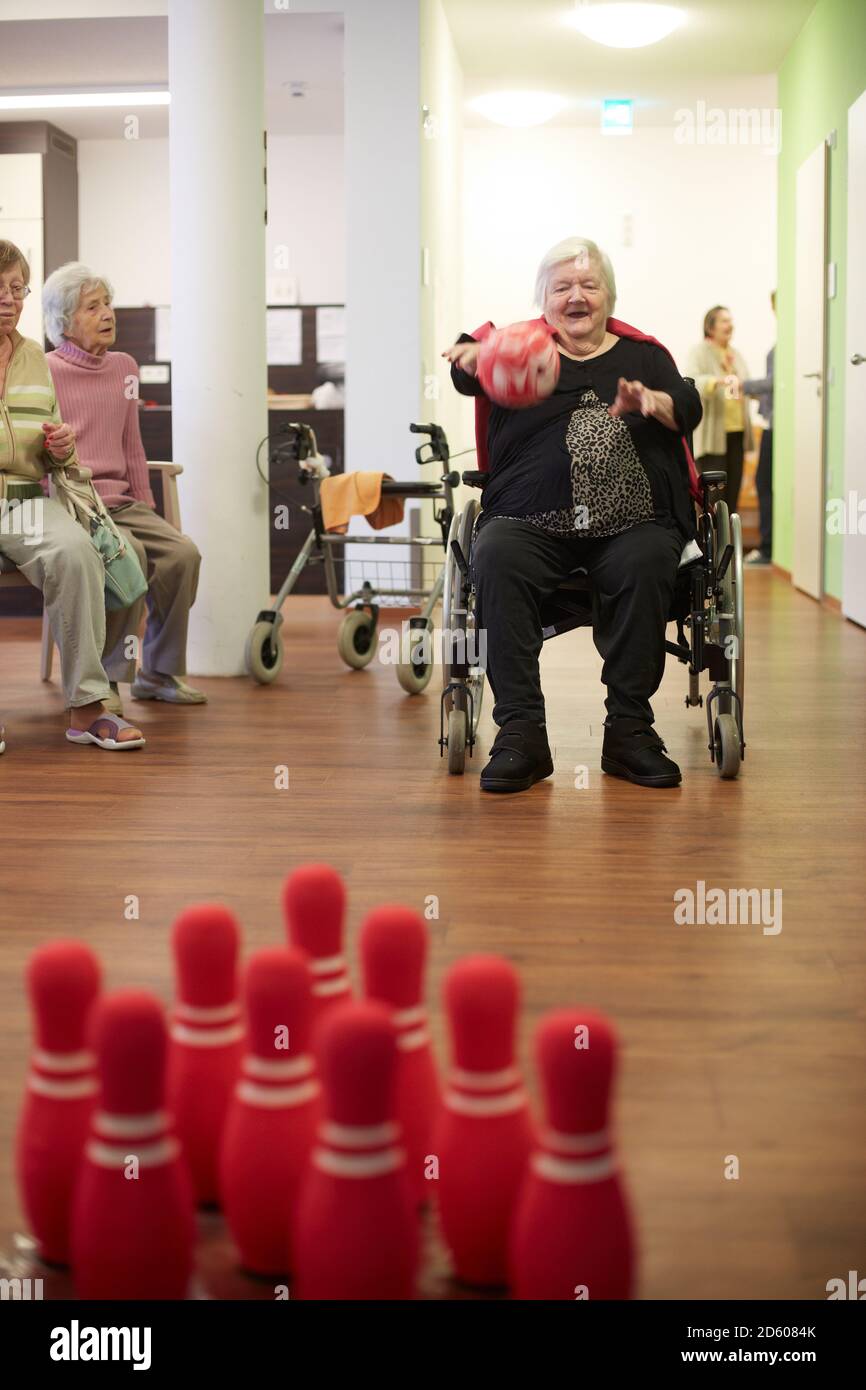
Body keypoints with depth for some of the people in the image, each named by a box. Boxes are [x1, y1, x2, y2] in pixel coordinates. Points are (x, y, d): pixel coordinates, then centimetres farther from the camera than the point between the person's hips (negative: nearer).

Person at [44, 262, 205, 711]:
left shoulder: (125, 367, 16)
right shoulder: (45, 371, -3)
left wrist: (147, 510, 15)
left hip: (121, 502, 6)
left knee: (182, 553, -16)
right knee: (129, 555, -31)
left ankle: (160, 674, -2)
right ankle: (107, 678, -17)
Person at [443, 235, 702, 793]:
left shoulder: (643, 355, 23)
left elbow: (688, 409, 6)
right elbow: (468, 370, 0)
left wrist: (650, 402, -18)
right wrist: (475, 355, -25)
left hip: (631, 522, 0)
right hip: (532, 521, 0)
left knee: (646, 564, -34)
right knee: (496, 557, -32)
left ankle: (629, 727, -23)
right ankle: (521, 732, -30)